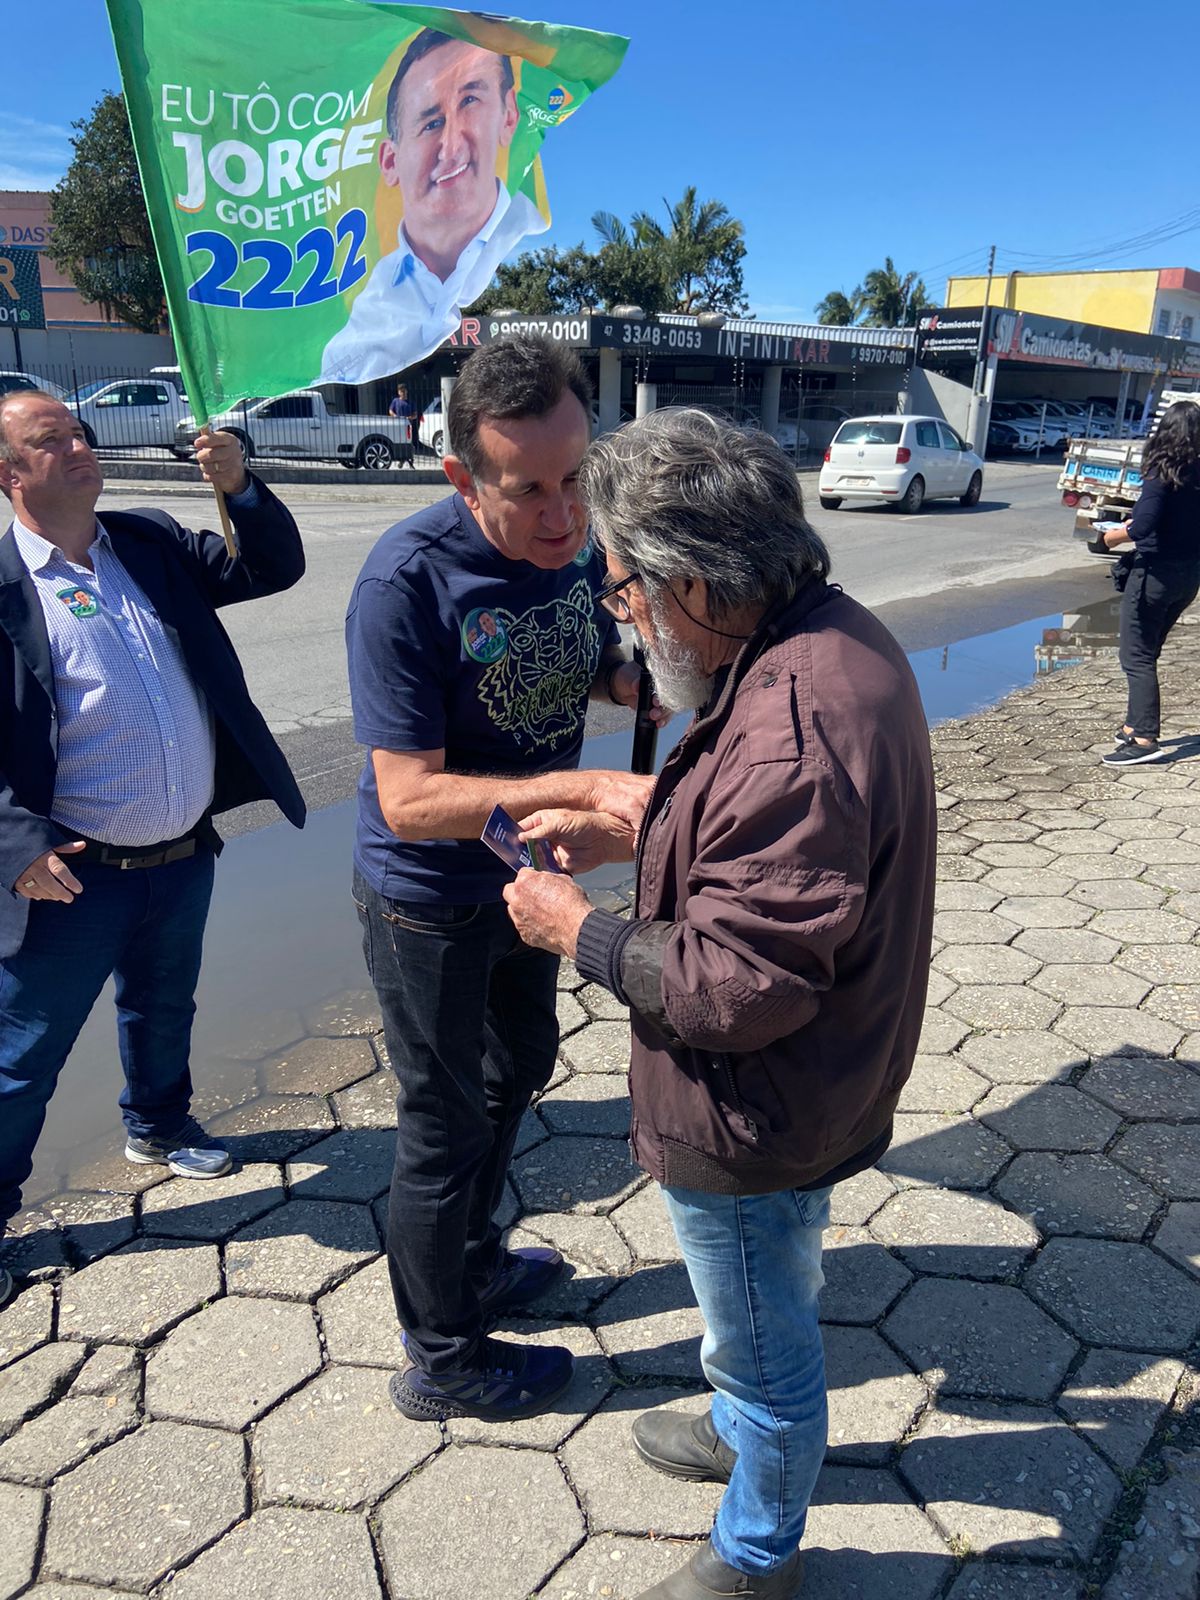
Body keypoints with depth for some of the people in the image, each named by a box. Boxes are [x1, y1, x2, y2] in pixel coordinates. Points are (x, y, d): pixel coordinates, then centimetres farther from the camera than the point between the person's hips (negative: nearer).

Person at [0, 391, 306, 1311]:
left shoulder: (153, 545, 3)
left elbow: (277, 568, 4)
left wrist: (240, 486, -12)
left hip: (184, 856, 6)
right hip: (75, 877, -6)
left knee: (163, 1012, 28)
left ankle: (157, 1126, 53)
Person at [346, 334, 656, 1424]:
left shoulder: (577, 544, -10)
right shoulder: (407, 581, -30)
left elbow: (596, 667, 8)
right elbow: (409, 799, -33)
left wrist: (642, 674, -14)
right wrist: (586, 788, -40)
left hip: (525, 867, 8)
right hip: (431, 897, -7)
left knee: (517, 1068, 26)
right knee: (447, 1125, 9)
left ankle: (473, 1265, 53)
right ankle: (443, 1364, 35)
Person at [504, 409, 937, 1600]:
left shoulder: (790, 736, -37)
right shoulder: (832, 636, -3)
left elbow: (733, 986, -32)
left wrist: (578, 931, -18)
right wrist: (629, 837, 2)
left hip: (753, 1121, -9)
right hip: (813, 1085, 10)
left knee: (765, 1347, 18)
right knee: (766, 1311, 34)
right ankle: (741, 1430, 62)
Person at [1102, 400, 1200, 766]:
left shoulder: (1163, 474, -16)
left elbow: (1141, 528, -25)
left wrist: (1113, 536, -6)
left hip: (1156, 571, -7)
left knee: (1137, 657, -3)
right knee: (1147, 651, 19)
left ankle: (1144, 739, -7)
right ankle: (1135, 724, 27)